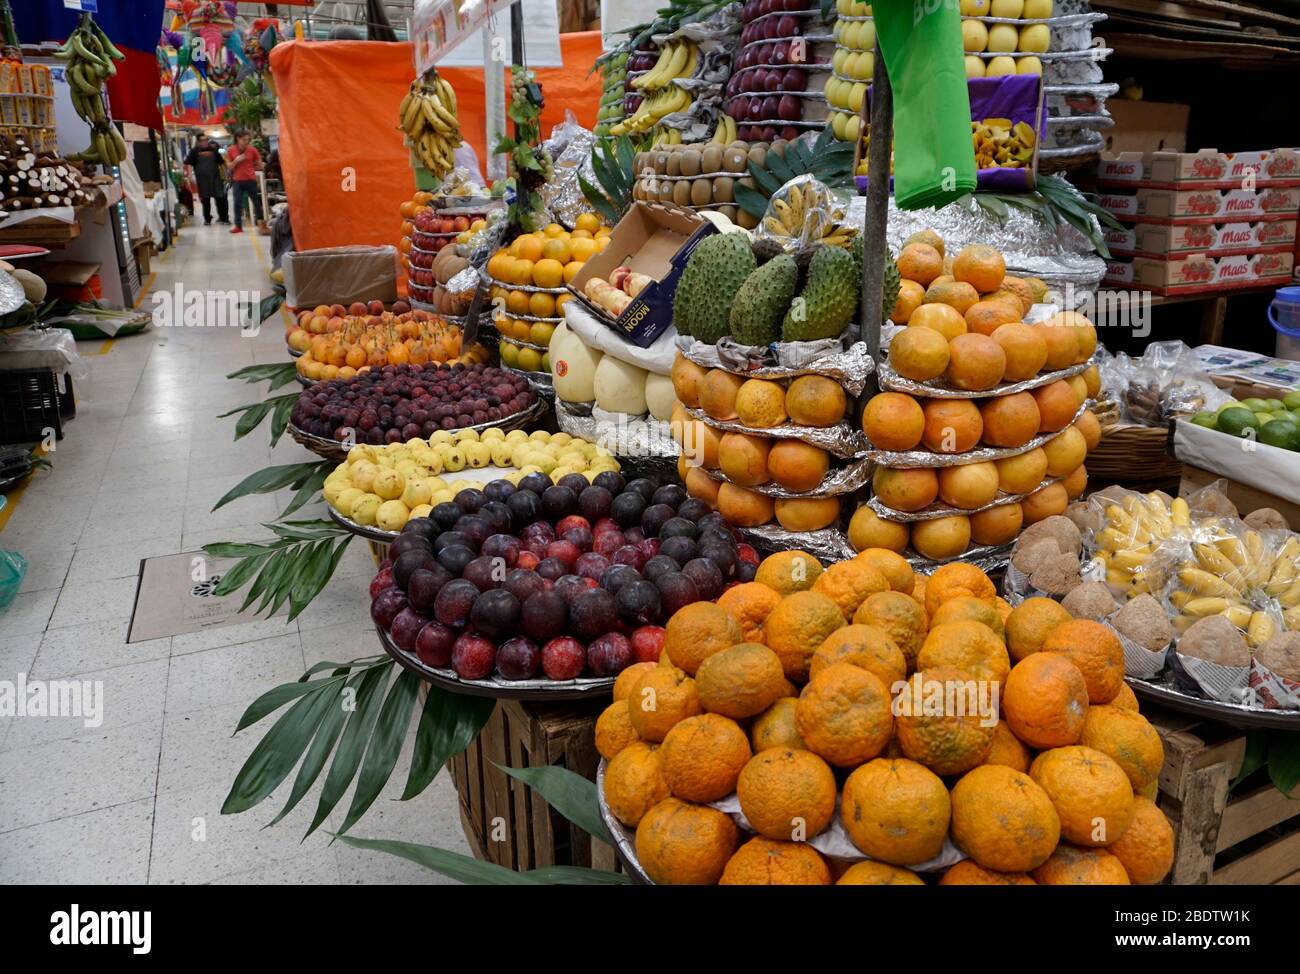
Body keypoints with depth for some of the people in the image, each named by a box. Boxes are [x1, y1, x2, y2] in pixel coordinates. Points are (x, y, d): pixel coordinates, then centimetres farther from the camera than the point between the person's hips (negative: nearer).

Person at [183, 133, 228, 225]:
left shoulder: (213, 149, 10)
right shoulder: (194, 151, 2)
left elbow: (221, 163, 16)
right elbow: (189, 164, -3)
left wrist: (224, 175, 13)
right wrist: (190, 175, -17)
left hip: (215, 177, 1)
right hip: (202, 179, -1)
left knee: (220, 198, -4)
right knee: (205, 200, 5)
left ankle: (224, 217, 4)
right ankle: (207, 219, 14)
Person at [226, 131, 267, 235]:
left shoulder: (252, 149, -1)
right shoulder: (230, 150, 1)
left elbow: (259, 165, 6)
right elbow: (229, 166, 2)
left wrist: (249, 168, 4)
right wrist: (236, 160, -12)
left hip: (251, 180, -1)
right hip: (237, 181, 1)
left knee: (256, 201, 5)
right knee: (237, 203, 1)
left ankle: (261, 224, 11)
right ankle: (238, 226, 7)